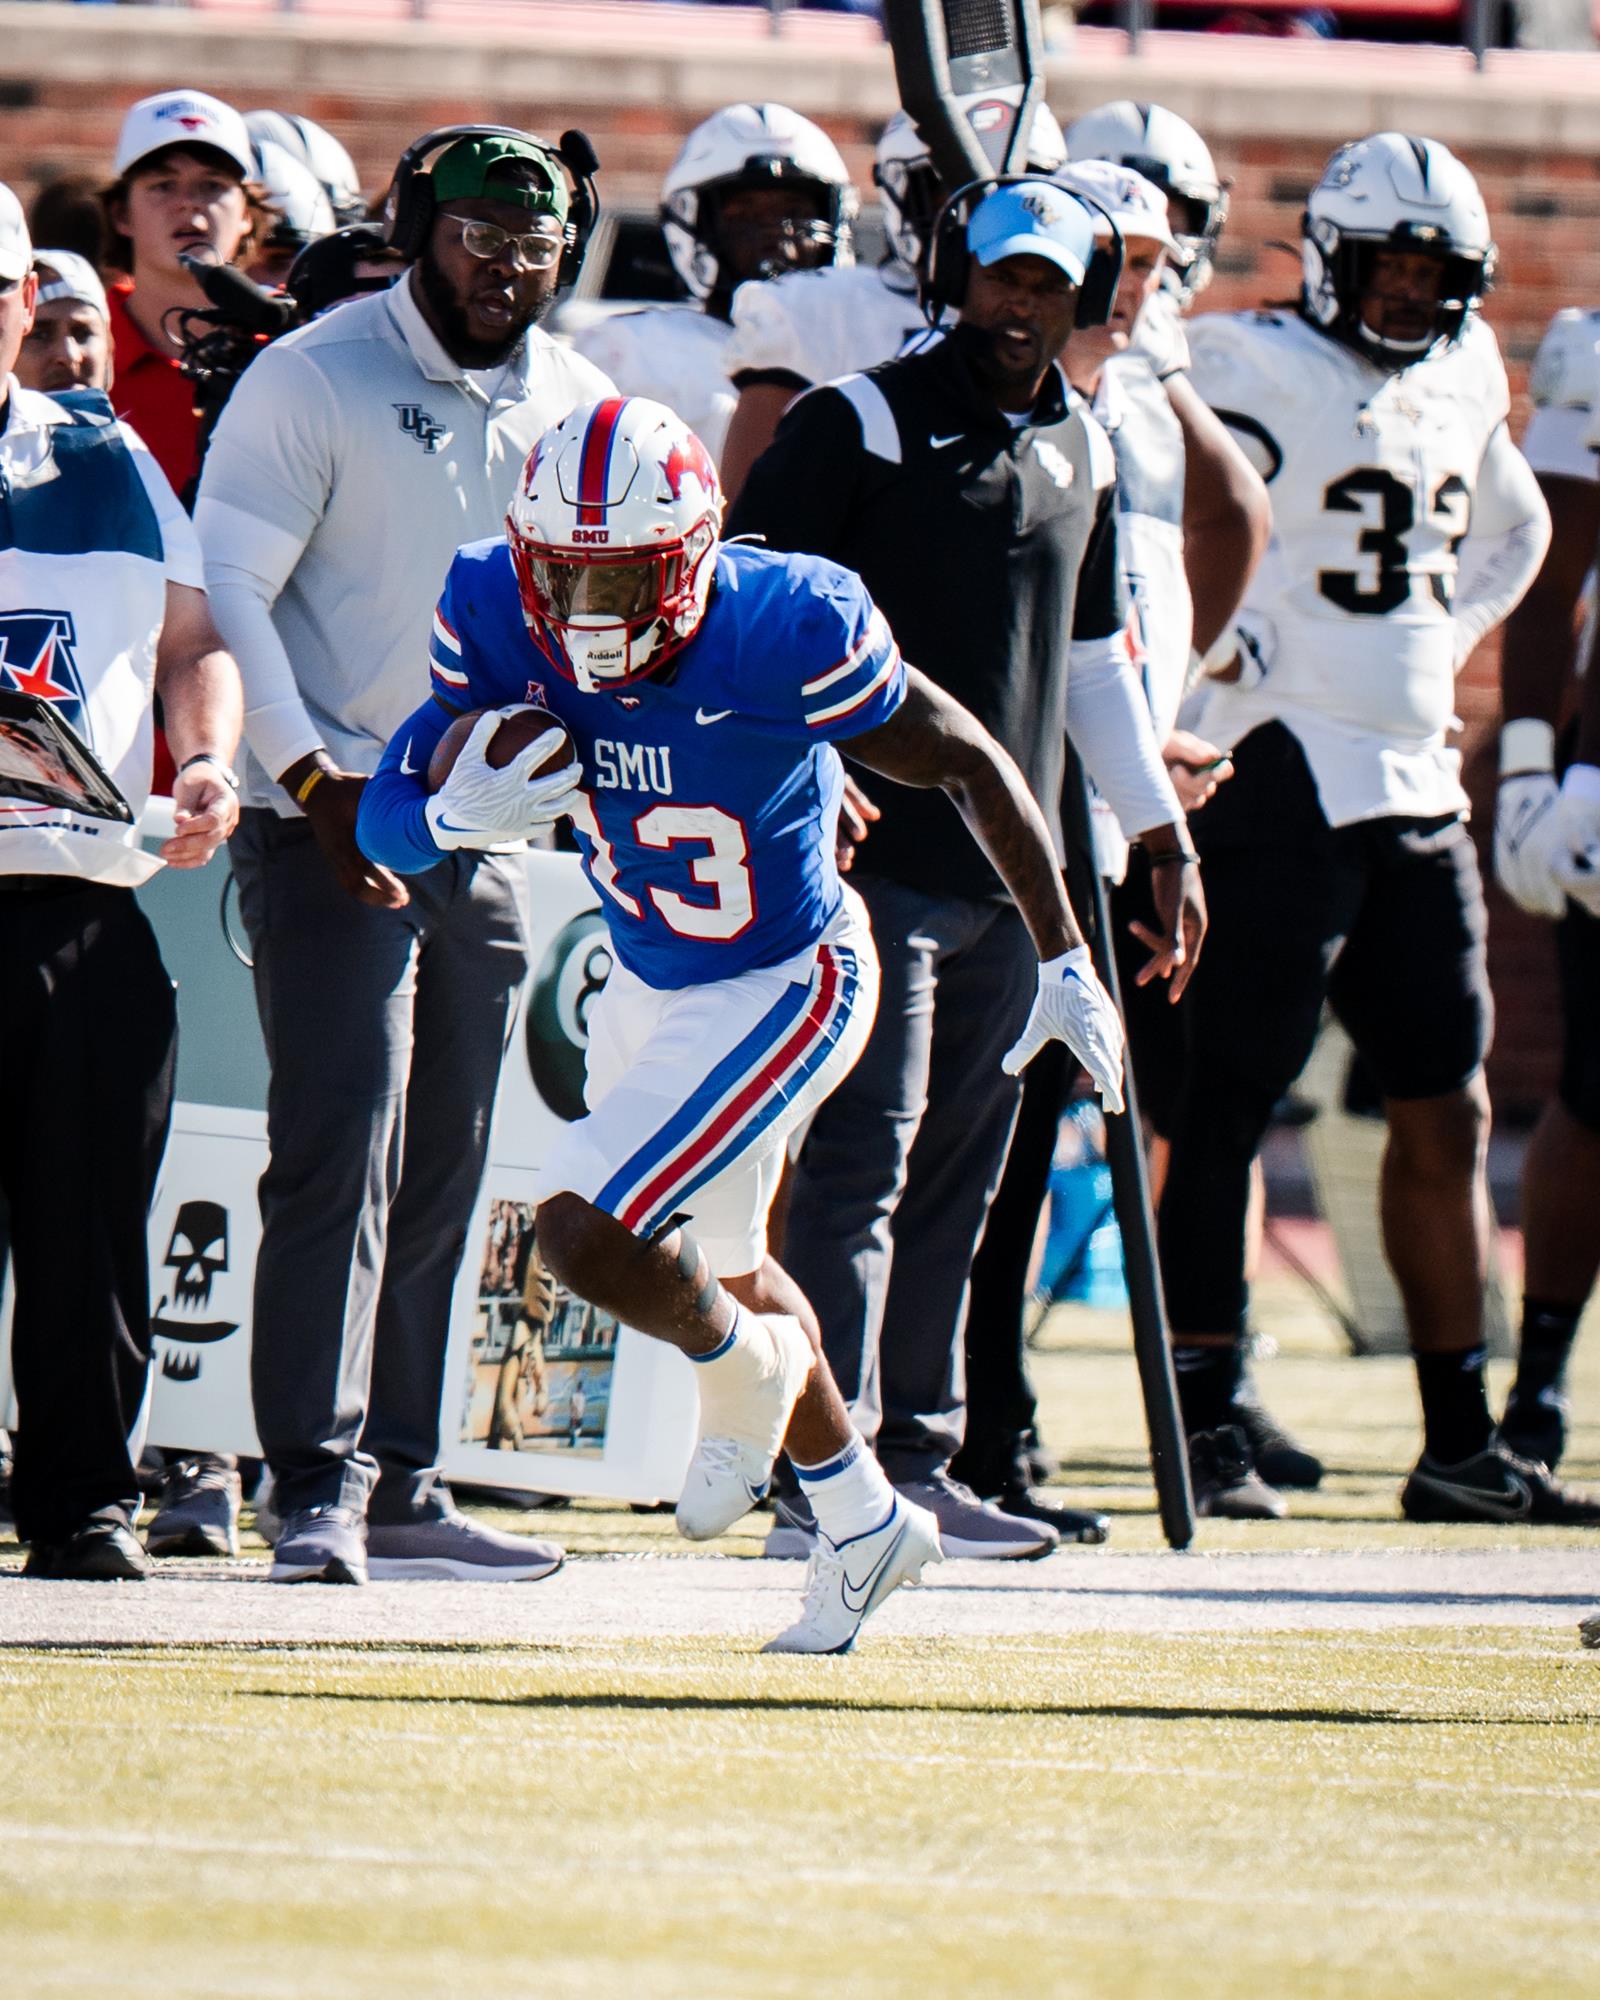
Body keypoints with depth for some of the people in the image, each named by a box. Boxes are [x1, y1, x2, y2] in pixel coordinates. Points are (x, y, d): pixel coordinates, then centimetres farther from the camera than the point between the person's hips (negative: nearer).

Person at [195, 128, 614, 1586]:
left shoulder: (578, 407, 10)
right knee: (343, 1148, -14)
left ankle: (399, 1485, 15)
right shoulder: (314, 382, -9)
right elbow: (228, 588, -11)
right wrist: (317, 782, -17)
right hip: (330, 824, -6)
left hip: (488, 834, 6)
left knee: (438, 1177, 9)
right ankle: (319, 1488, -15)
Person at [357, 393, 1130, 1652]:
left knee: (586, 1231, -20)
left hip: (784, 987, -7)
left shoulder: (787, 634, -32)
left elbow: (969, 766, -17)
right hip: (650, 980, 7)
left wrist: (1064, 964, -12)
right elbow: (387, 822, -15)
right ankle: (866, 1527, 48)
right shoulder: (499, 624, -19)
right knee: (717, 1269, 25)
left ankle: (742, 1368, 14)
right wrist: (458, 815, -39)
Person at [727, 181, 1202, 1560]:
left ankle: (915, 1459, 15)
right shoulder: (860, 423, -5)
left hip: (1011, 870, 7)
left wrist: (1165, 838, 23)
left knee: (959, 1174, 9)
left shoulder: (1081, 452, 15)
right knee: (867, 1152, -11)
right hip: (878, 858, -7)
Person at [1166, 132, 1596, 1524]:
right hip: (1286, 776, -8)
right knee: (1230, 1104, -5)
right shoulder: (1253, 369, -9)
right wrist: (1221, 647, -19)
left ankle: (1459, 1442, 14)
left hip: (1418, 788, 8)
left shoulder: (1463, 378, 14)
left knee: (1447, 1115, 9)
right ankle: (1201, 1426, -2)